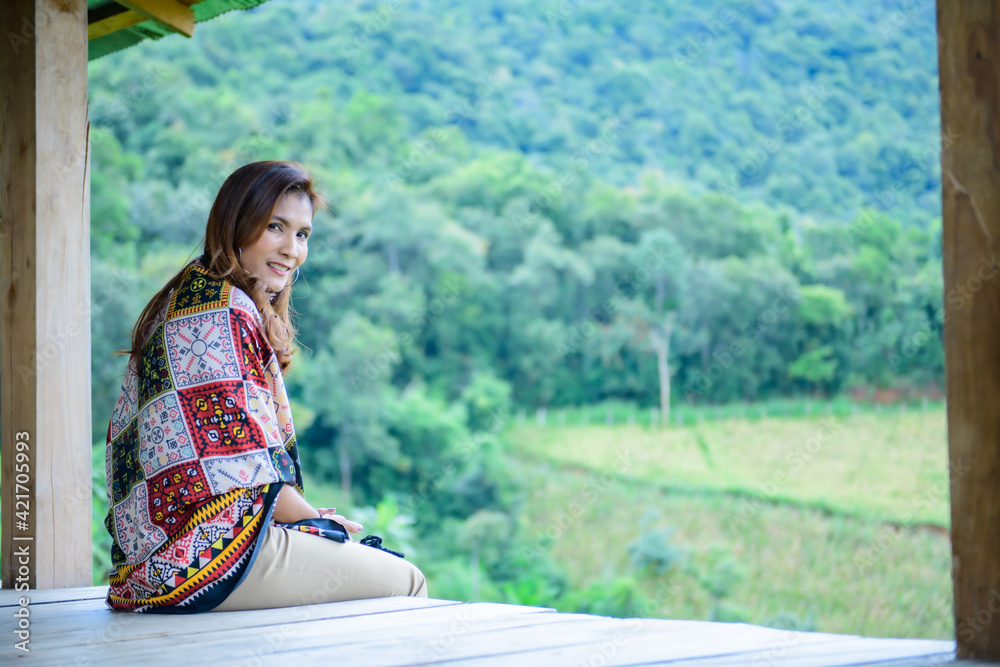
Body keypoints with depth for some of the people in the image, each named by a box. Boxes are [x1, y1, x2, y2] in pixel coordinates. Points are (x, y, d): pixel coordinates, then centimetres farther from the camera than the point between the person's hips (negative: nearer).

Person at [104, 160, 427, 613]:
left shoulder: (190, 300, 18)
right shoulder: (225, 312, -14)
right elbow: (244, 468, -18)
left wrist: (303, 516, 10)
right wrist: (315, 520, -1)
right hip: (206, 553, -11)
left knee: (396, 572, 17)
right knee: (404, 583, -5)